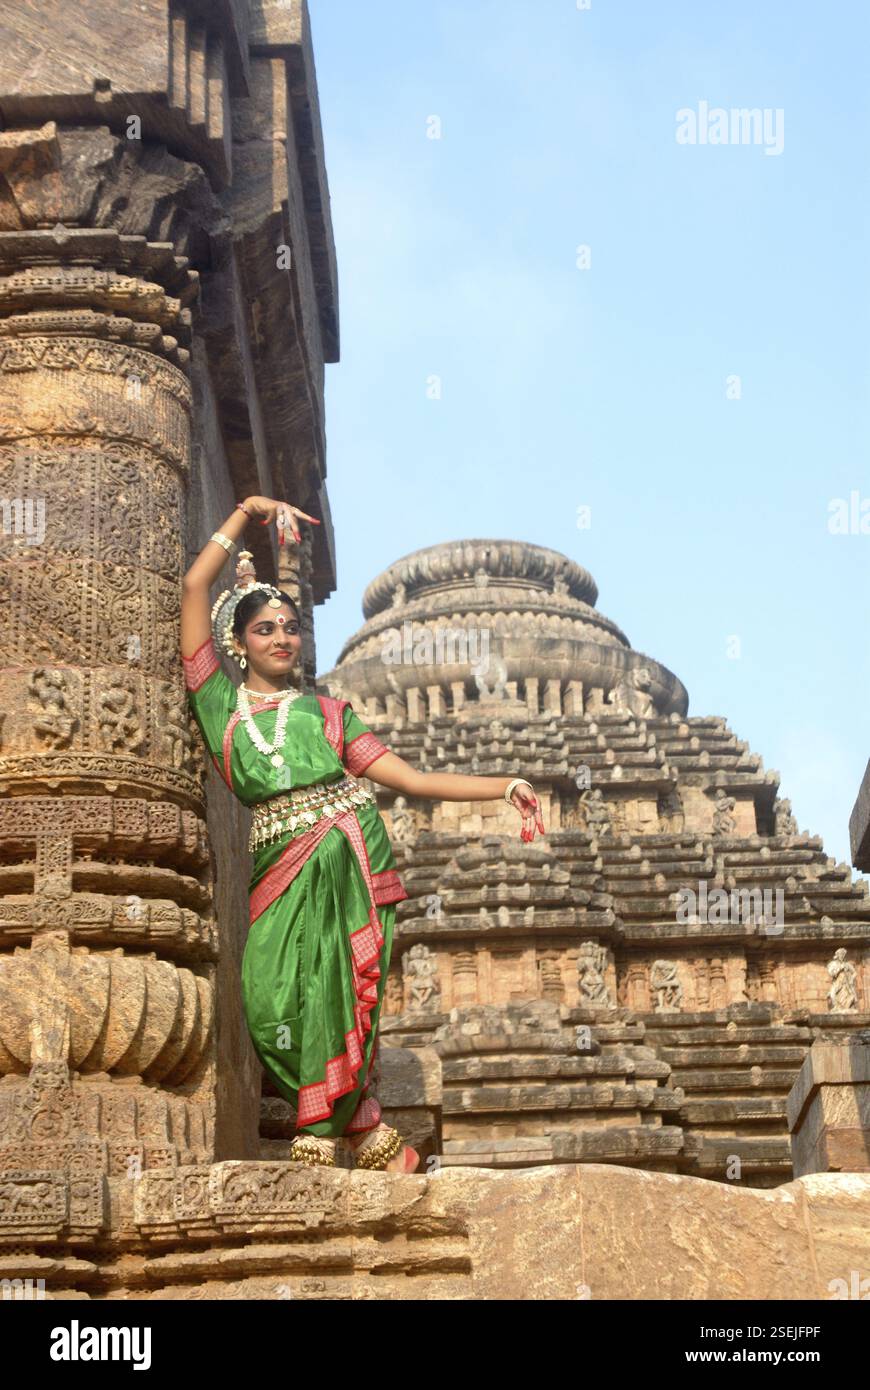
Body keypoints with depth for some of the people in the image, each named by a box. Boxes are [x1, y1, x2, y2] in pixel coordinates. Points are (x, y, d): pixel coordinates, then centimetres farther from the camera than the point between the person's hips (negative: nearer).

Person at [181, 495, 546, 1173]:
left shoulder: (328, 710, 19)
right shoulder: (219, 700, 15)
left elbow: (414, 778, 14)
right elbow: (196, 586, 11)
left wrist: (505, 786, 7)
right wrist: (247, 511, 18)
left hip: (348, 854, 0)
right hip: (280, 867, 0)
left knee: (337, 997, -10)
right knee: (273, 997, -14)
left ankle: (319, 1146, -7)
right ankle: (374, 1138, -5)